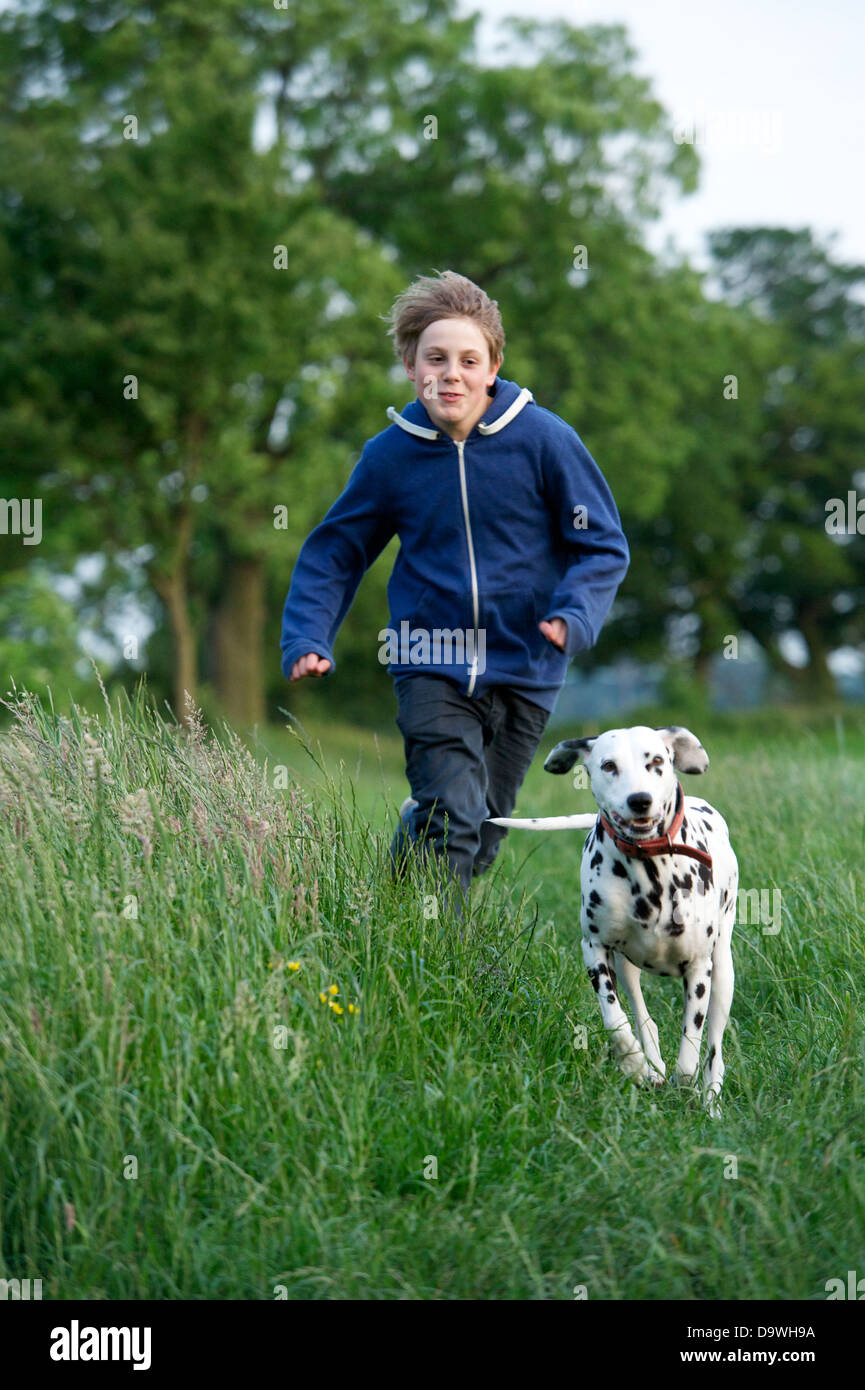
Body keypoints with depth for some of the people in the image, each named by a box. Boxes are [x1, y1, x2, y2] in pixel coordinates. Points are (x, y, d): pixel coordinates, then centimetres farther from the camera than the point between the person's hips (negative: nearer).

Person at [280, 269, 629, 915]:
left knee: (480, 839, 11)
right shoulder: (390, 455, -3)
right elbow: (334, 553, 9)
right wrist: (306, 640, -5)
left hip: (523, 671, 1)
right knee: (451, 823, -17)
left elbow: (603, 546, -2)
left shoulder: (544, 440, -7)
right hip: (432, 672, -1)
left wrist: (574, 616, -20)